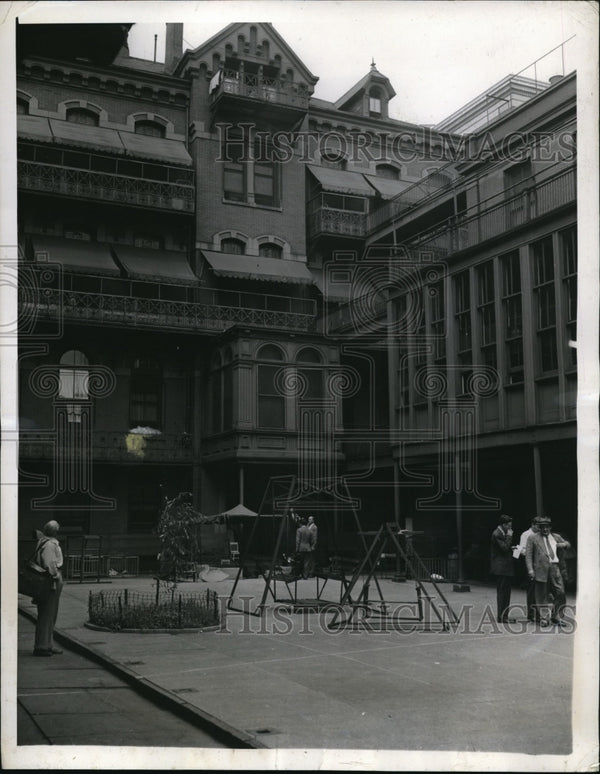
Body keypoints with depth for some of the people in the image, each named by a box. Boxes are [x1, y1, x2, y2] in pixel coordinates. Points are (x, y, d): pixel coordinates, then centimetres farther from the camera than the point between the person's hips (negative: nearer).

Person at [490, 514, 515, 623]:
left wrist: (511, 548, 8)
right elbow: (504, 548, -22)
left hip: (505, 567, 10)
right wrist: (509, 536, -15)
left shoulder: (502, 534, 16)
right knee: (502, 593, -6)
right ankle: (501, 617, -2)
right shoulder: (497, 534, -15)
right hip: (501, 568, -10)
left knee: (505, 593, 13)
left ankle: (504, 616, 18)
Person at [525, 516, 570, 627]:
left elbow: (568, 544, 29)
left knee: (560, 593, 1)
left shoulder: (556, 536, 17)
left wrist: (562, 545, 5)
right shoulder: (533, 538, 5)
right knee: (542, 595, 1)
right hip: (541, 569, -3)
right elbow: (528, 555, 1)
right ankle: (544, 618, 11)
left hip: (555, 568, 3)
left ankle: (556, 616, 16)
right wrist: (530, 570, -9)